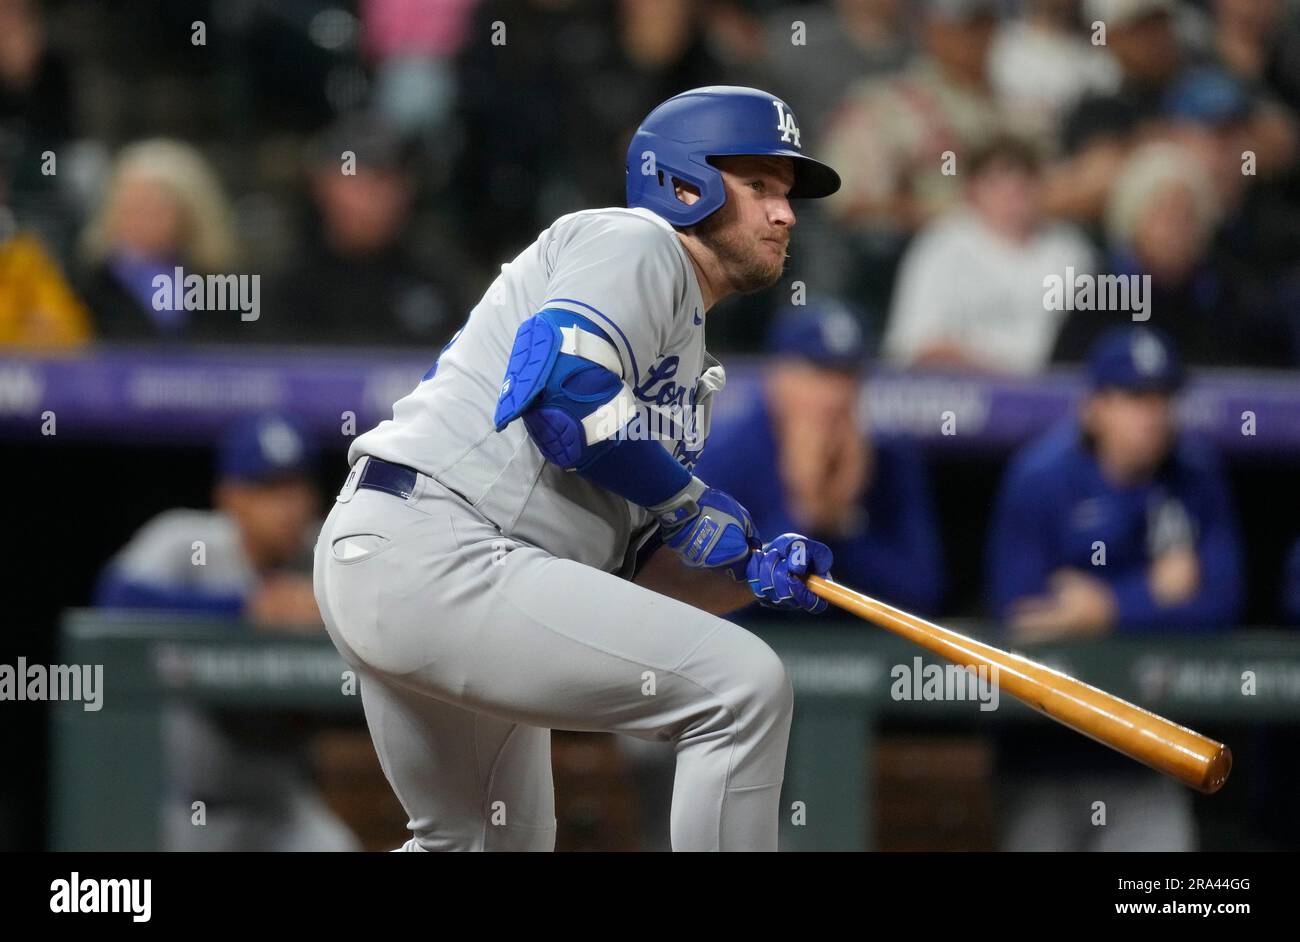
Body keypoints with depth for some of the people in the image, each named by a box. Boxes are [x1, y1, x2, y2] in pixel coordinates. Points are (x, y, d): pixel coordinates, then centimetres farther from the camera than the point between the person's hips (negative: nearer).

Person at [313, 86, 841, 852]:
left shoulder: (691, 371, 26)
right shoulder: (633, 243, -1)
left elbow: (635, 572, 20)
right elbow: (560, 385, -21)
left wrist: (749, 573, 3)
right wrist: (689, 502, -9)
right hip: (436, 555, -11)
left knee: (495, 842, 27)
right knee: (745, 686, -16)